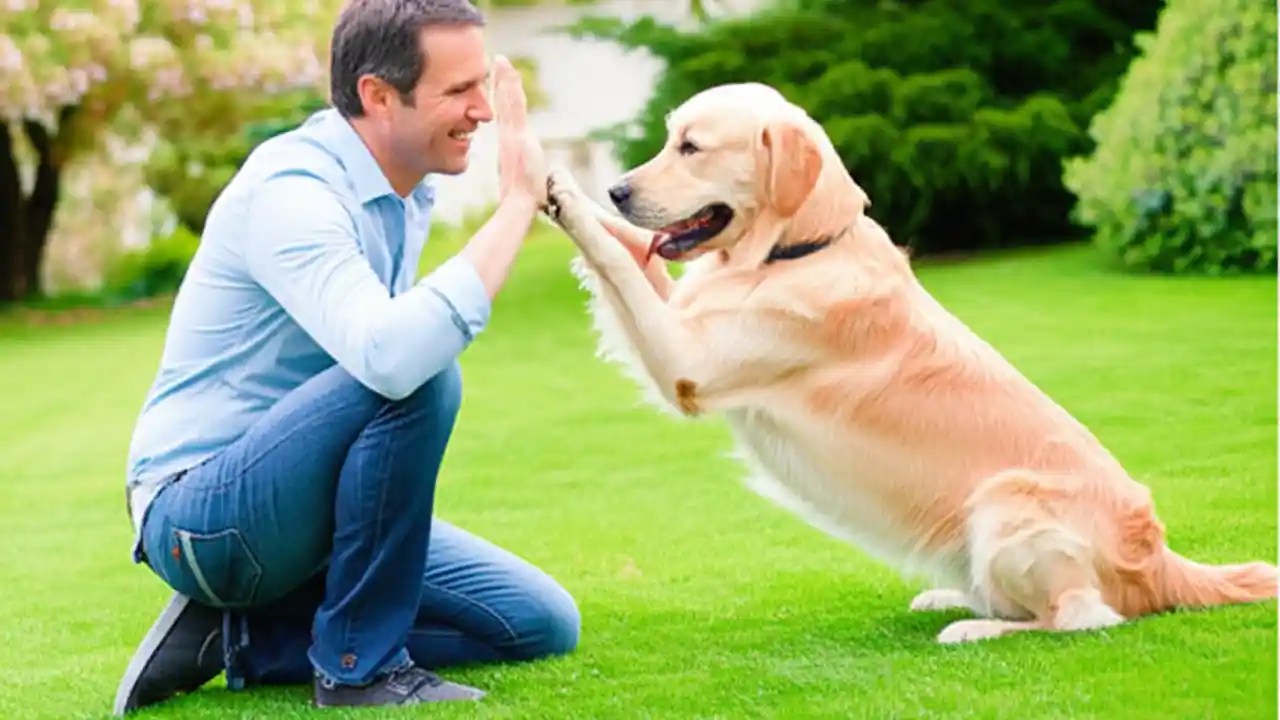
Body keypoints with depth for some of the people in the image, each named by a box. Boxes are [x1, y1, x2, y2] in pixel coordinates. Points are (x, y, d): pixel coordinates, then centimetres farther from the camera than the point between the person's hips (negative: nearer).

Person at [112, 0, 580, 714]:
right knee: (419, 376, -32)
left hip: (299, 508, 9)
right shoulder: (292, 191, -22)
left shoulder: (410, 195, 6)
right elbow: (389, 356, -41)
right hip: (204, 512, -9)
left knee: (543, 624, 2)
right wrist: (516, 207, -33)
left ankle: (240, 634, 3)